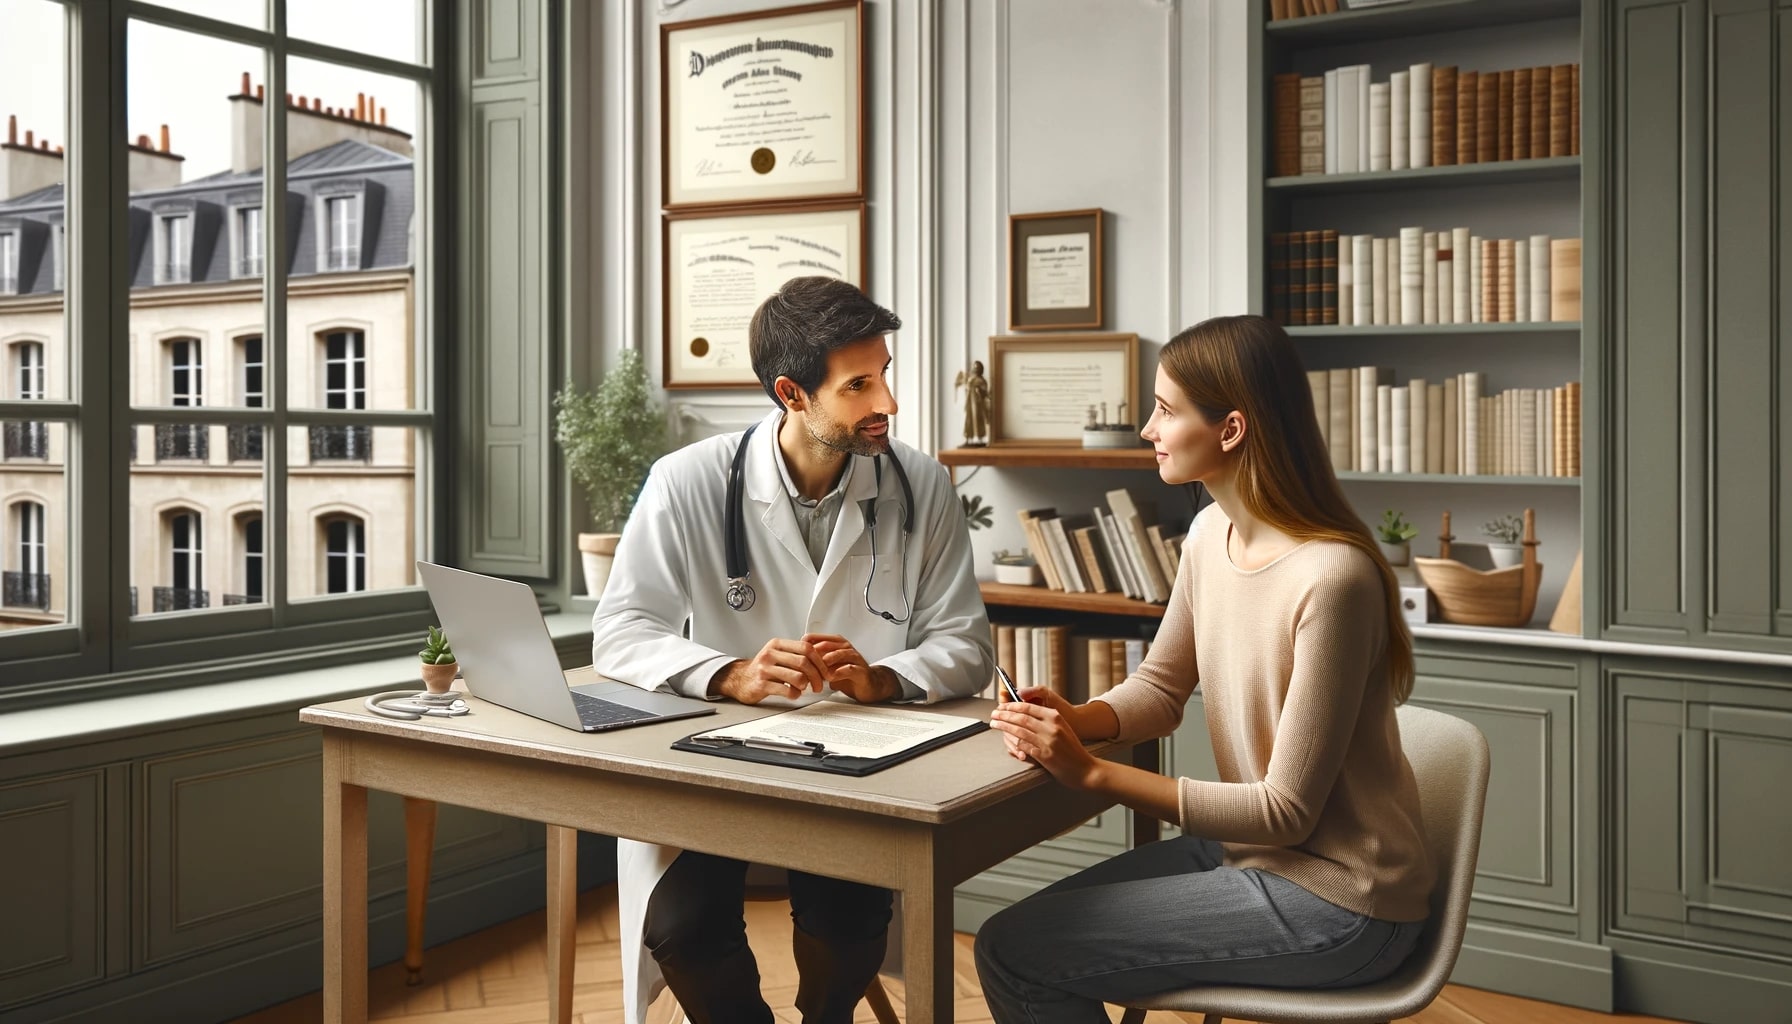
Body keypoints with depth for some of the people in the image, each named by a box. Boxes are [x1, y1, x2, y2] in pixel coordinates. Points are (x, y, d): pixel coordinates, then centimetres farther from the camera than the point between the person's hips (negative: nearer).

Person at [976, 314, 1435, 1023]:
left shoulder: (1332, 577, -26)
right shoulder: (1211, 534, 1)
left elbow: (1287, 810, -22)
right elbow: (1161, 686, 12)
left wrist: (1092, 772, -22)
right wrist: (1074, 720, -10)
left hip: (1335, 903, -8)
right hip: (1247, 851, 8)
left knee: (1012, 953, -12)